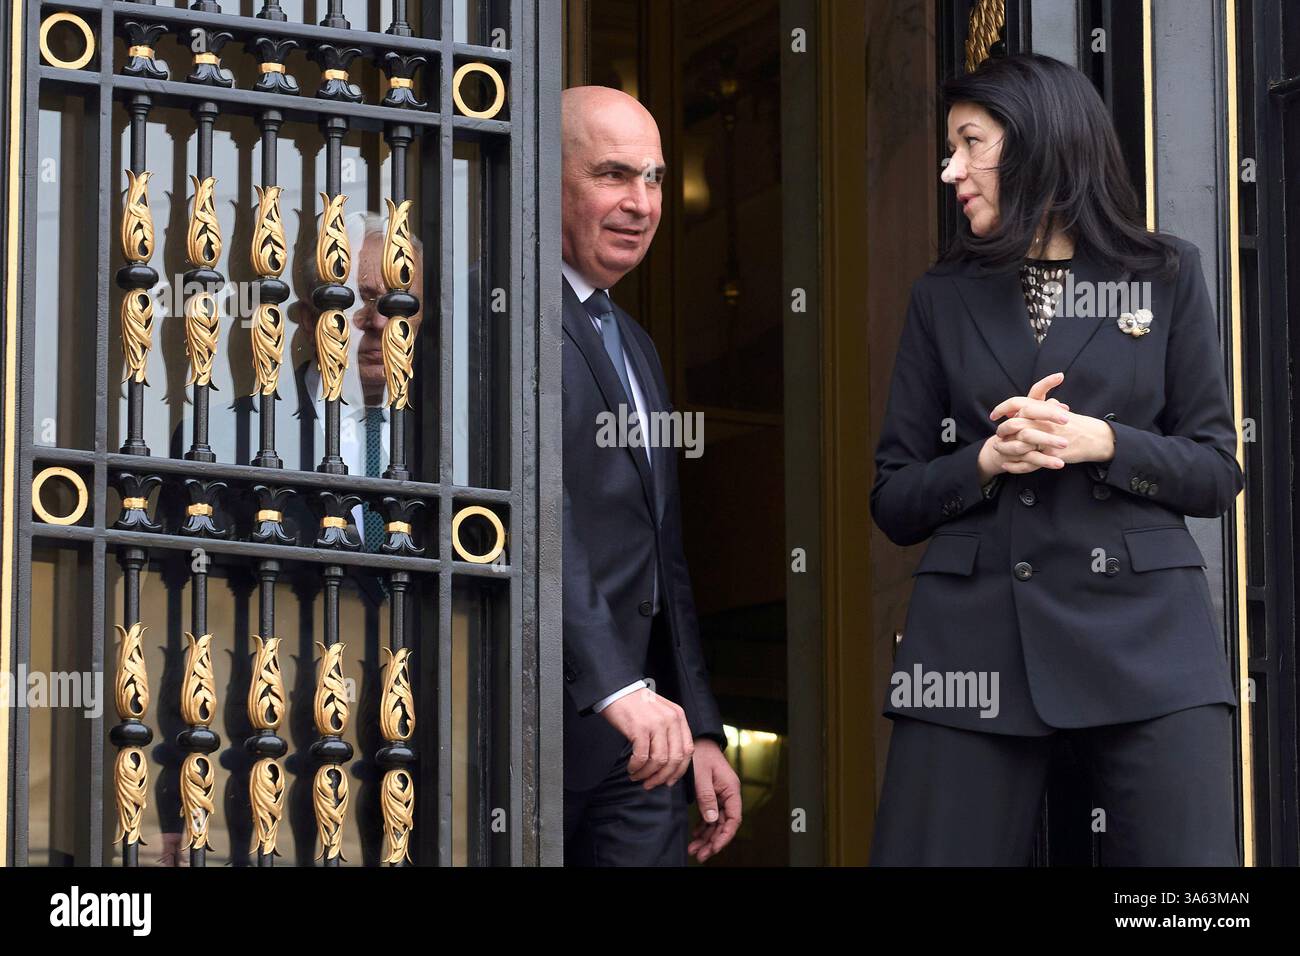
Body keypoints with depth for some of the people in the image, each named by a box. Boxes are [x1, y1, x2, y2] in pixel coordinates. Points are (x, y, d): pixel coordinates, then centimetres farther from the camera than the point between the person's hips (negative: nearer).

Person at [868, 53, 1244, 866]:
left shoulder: (1167, 275, 8)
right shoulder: (943, 297, 12)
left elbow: (1217, 473, 6)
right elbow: (895, 501, 10)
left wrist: (1101, 443, -11)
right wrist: (985, 460, -9)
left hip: (1144, 630, -1)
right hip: (975, 640, 2)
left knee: (1188, 857, -10)